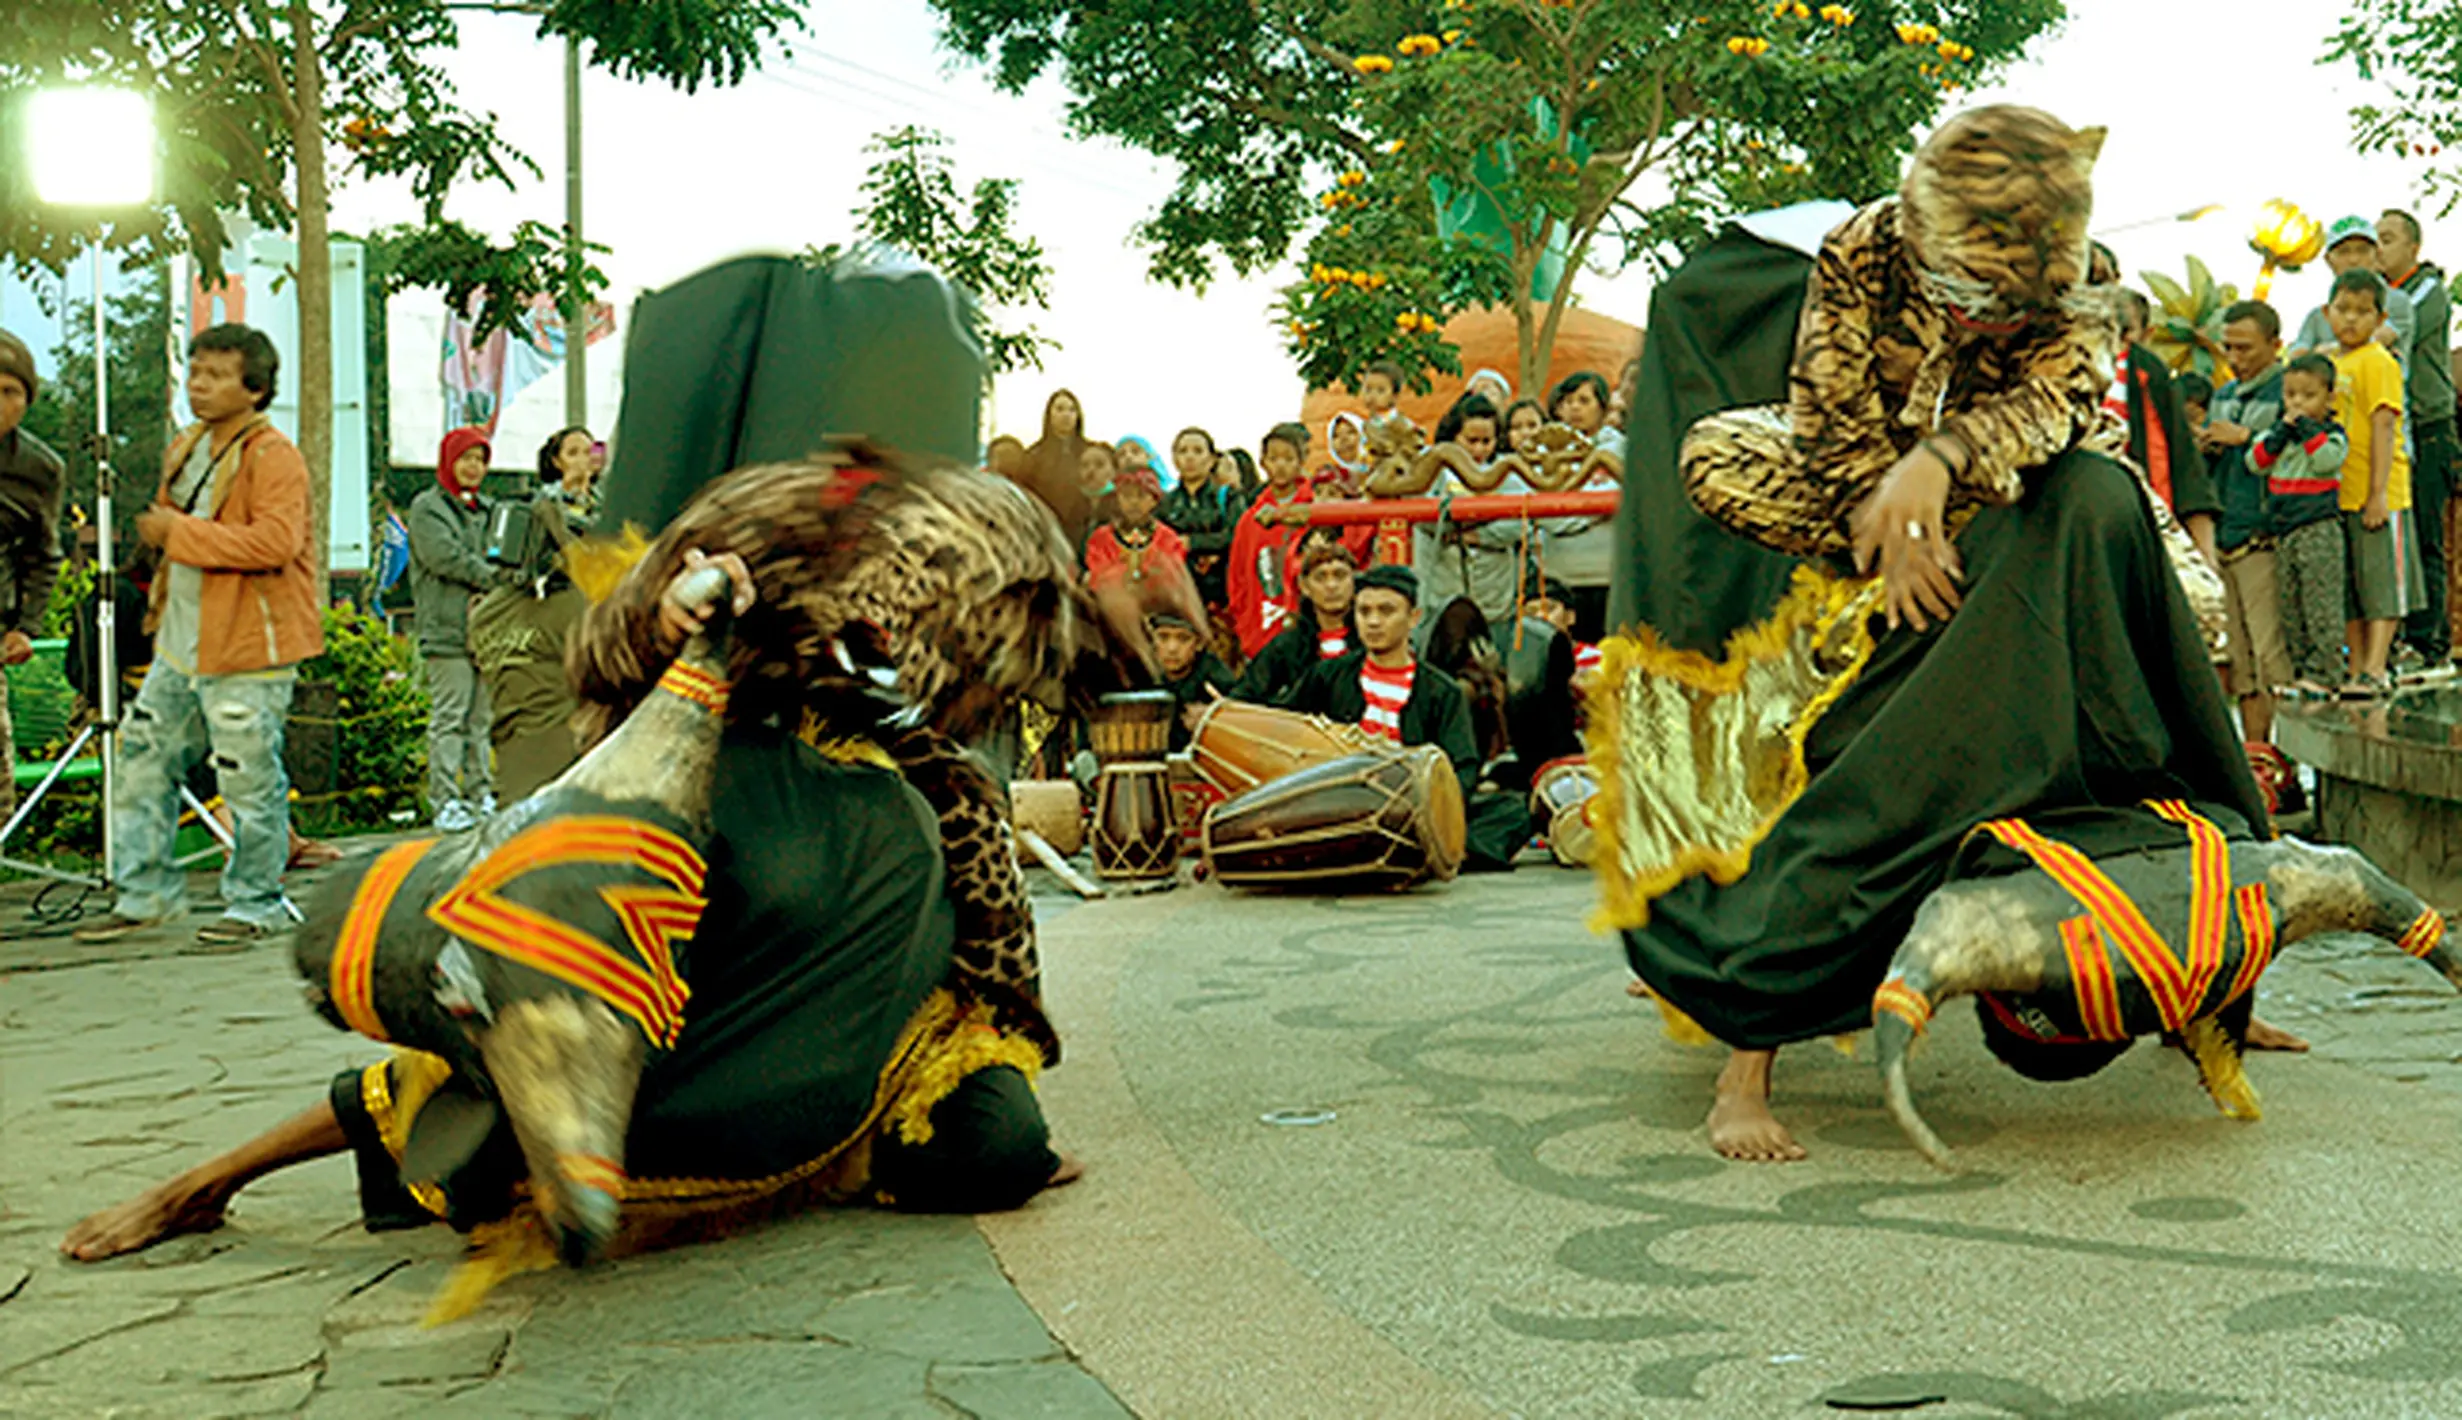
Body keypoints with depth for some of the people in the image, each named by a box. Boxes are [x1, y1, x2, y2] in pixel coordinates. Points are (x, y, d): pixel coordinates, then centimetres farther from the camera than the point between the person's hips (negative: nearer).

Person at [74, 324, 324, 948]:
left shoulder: (273, 456, -13)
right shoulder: (186, 450, 15)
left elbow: (276, 542, -26)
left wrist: (177, 533, -21)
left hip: (247, 651, -9)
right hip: (180, 646, 9)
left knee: (249, 778, -2)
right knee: (143, 759, 10)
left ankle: (254, 903, 11)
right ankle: (144, 894, 21)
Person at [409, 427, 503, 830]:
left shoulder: (483, 510, 20)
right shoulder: (427, 507, 1)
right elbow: (446, 557, -11)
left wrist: (489, 592, -1)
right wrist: (495, 577, -12)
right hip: (446, 630, -6)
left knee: (482, 719, 7)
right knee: (448, 720, -7)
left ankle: (481, 794, 12)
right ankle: (444, 801, -6)